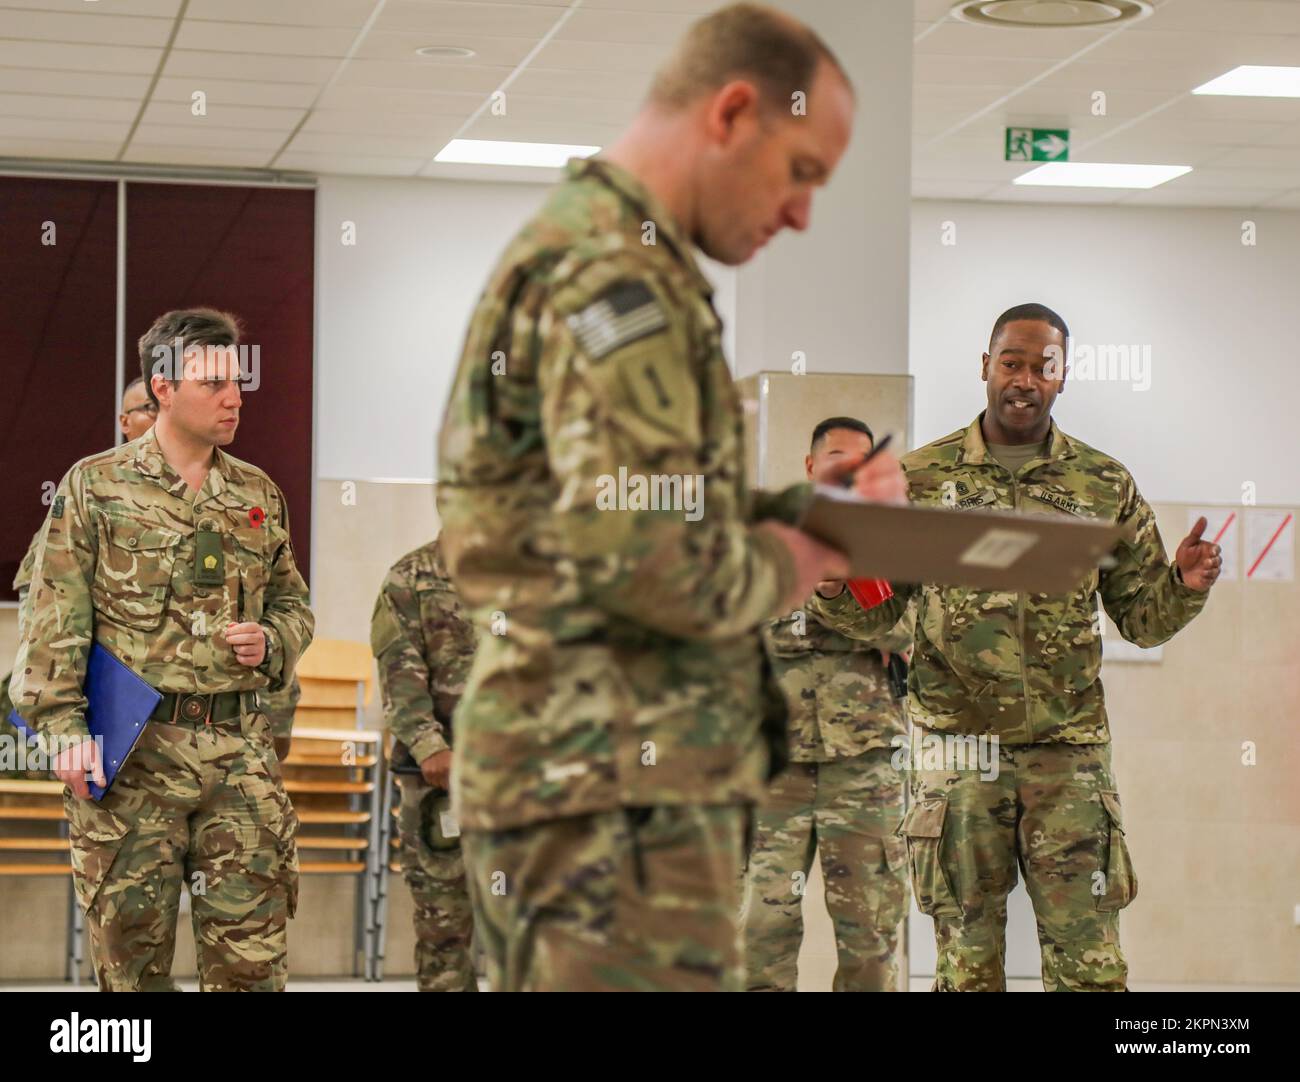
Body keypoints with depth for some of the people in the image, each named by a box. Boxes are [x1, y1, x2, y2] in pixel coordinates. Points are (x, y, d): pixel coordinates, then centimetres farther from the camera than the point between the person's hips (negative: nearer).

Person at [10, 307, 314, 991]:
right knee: (133, 954, 3)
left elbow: (293, 602, 25)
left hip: (238, 748, 3)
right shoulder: (95, 486, 3)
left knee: (252, 951, -1)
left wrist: (272, 643, 2)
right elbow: (54, 620, -2)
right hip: (132, 750, -3)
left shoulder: (260, 495, 14)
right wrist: (63, 726, -12)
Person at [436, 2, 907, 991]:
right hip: (617, 784, -11)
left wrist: (814, 508, 10)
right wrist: (779, 571, -6)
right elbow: (645, 557, -24)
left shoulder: (583, 248, 21)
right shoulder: (610, 276, -14)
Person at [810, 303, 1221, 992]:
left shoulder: (1105, 486, 6)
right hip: (956, 750, 0)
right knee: (967, 965, 5)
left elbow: (1143, 620, 11)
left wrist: (1185, 587, -10)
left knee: (1090, 966, -3)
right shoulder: (922, 478, 5)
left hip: (1069, 753, 0)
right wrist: (831, 576, -14)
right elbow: (868, 613, 8)